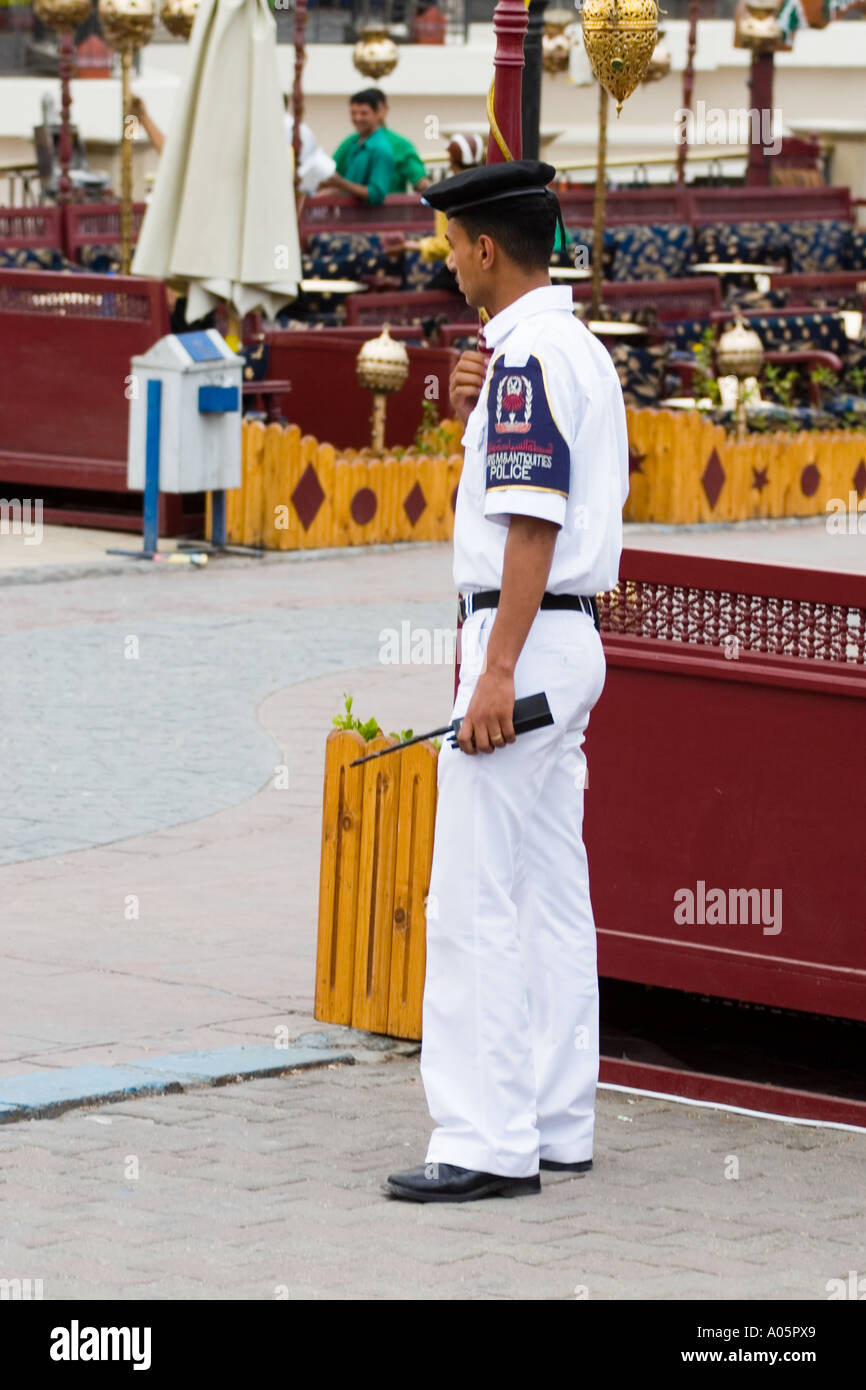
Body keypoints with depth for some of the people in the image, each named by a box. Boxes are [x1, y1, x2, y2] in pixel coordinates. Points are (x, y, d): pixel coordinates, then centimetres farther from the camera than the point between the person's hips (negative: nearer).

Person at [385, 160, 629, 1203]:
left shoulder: (526, 355, -15)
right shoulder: (581, 350, 15)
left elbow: (532, 523, -21)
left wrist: (497, 673, -23)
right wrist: (476, 414, 9)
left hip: (527, 638, -11)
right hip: (572, 638, 11)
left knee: (474, 903, -10)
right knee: (552, 899, 13)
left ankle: (488, 1144, -11)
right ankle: (558, 1125, 17)